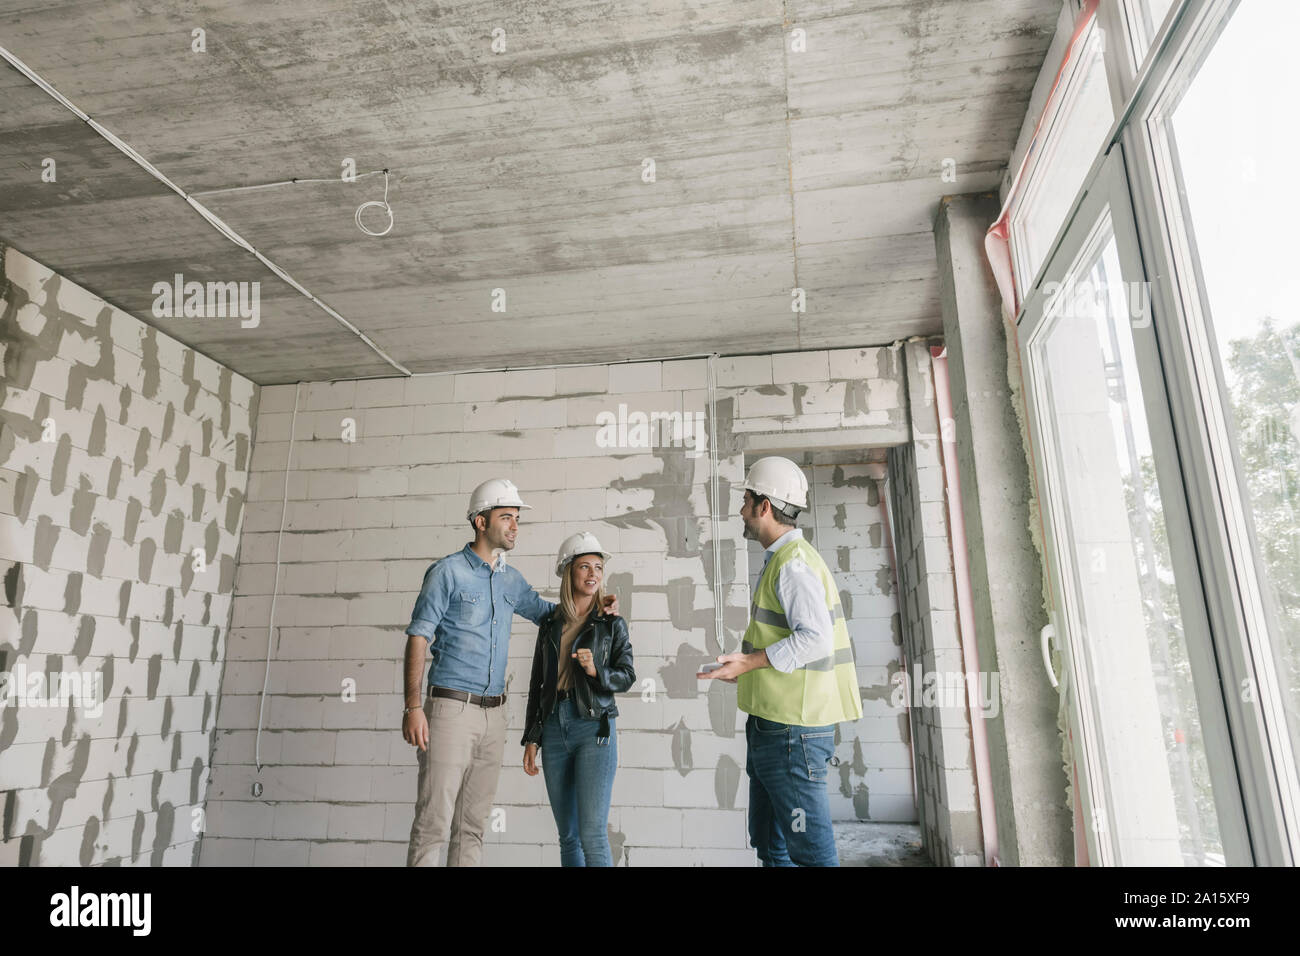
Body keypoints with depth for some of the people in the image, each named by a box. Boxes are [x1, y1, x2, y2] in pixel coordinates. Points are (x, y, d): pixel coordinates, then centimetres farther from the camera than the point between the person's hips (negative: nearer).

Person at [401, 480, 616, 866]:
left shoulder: (511, 580, 14)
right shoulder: (448, 571, -4)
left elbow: (544, 611, 29)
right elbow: (418, 638, -7)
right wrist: (413, 707, -15)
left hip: (493, 714, 6)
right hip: (451, 708, -6)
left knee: (472, 824, 11)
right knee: (434, 821, -5)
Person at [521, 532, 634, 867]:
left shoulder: (612, 623, 3)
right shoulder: (550, 623, 11)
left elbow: (627, 676, 1)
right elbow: (537, 684, 13)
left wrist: (596, 670, -18)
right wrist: (531, 739, 10)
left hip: (595, 728, -3)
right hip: (554, 728, 4)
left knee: (592, 833, -9)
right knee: (567, 836, 10)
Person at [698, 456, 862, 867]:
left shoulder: (793, 563, -16)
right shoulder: (781, 561, 17)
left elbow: (815, 638, -25)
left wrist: (750, 661, -21)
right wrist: (746, 671, 18)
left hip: (793, 729, -11)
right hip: (773, 726, 11)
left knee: (809, 847, -1)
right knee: (768, 841, 19)